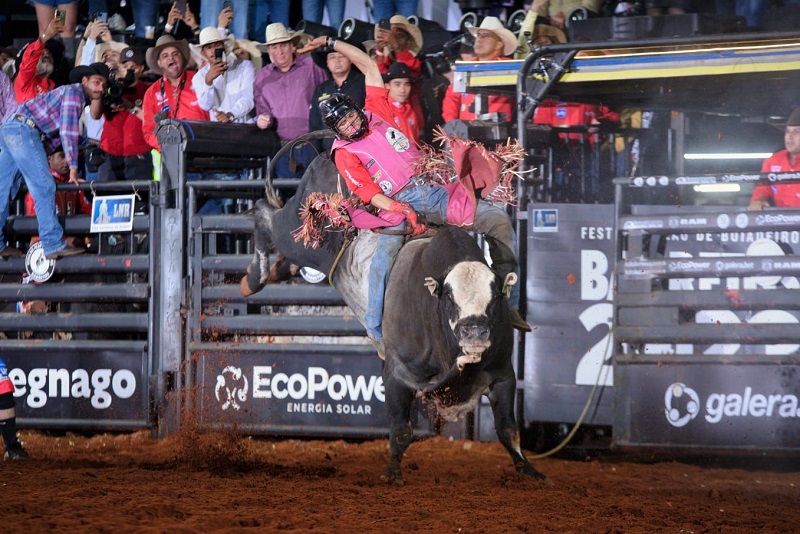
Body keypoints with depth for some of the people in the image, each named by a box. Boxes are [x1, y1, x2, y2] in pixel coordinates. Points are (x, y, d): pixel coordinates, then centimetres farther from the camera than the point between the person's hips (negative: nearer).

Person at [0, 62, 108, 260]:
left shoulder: (81, 95, 23)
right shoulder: (74, 92, -8)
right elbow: (68, 131, -12)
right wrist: (73, 169, -12)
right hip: (23, 127, -10)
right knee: (44, 186, -12)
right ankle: (53, 245, -15)